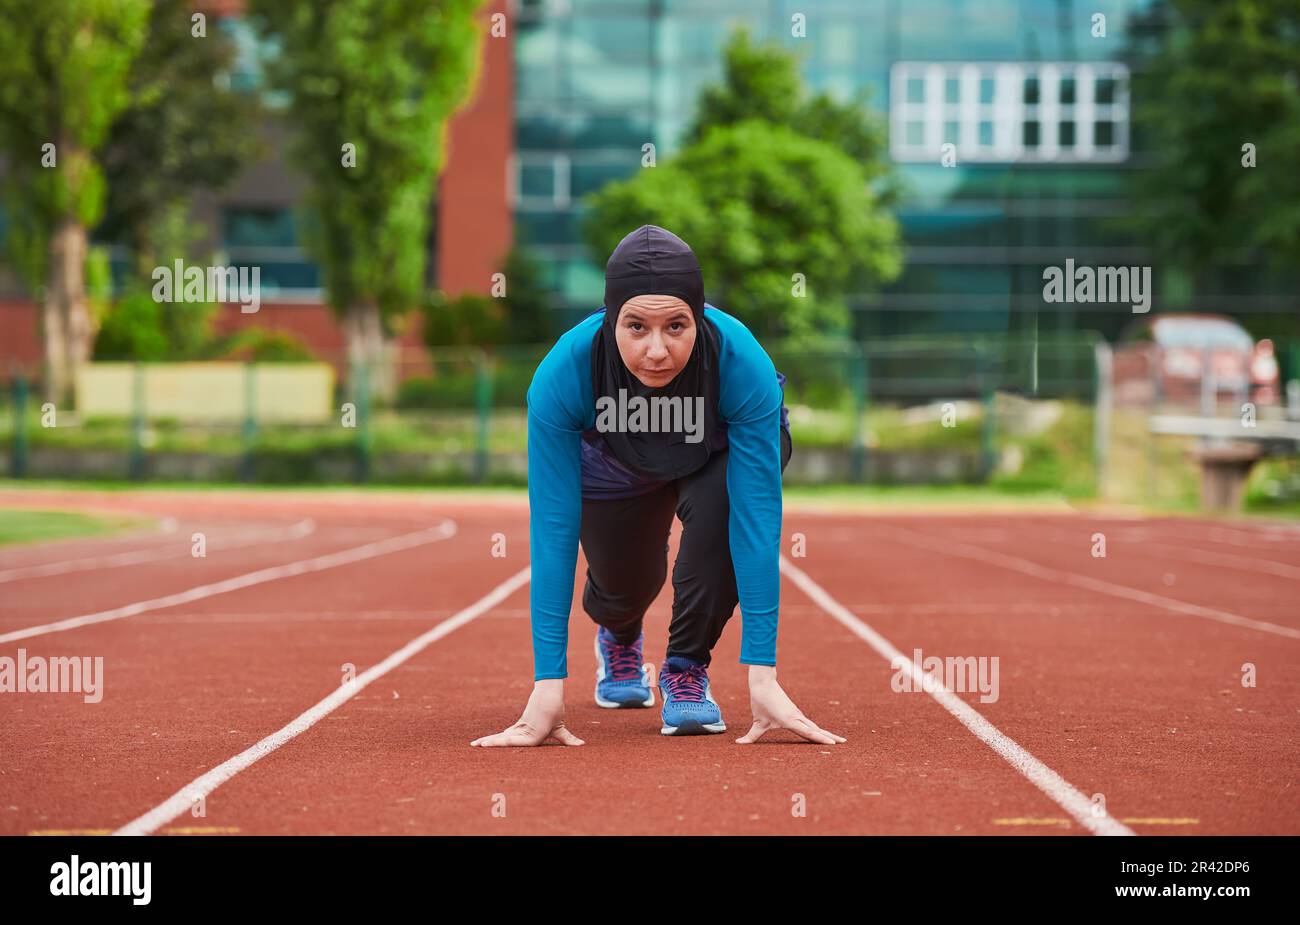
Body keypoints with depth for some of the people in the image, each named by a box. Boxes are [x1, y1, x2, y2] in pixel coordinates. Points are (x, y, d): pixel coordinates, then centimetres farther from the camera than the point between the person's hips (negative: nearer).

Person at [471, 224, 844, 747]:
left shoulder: (743, 364, -42)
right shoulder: (563, 373, -40)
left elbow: (756, 518, -41)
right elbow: (552, 529, -39)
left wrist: (761, 677, -46)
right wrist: (548, 686, -43)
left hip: (723, 450, -1)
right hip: (613, 464, 2)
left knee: (718, 508, -32)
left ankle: (687, 668, -8)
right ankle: (618, 637, 44)